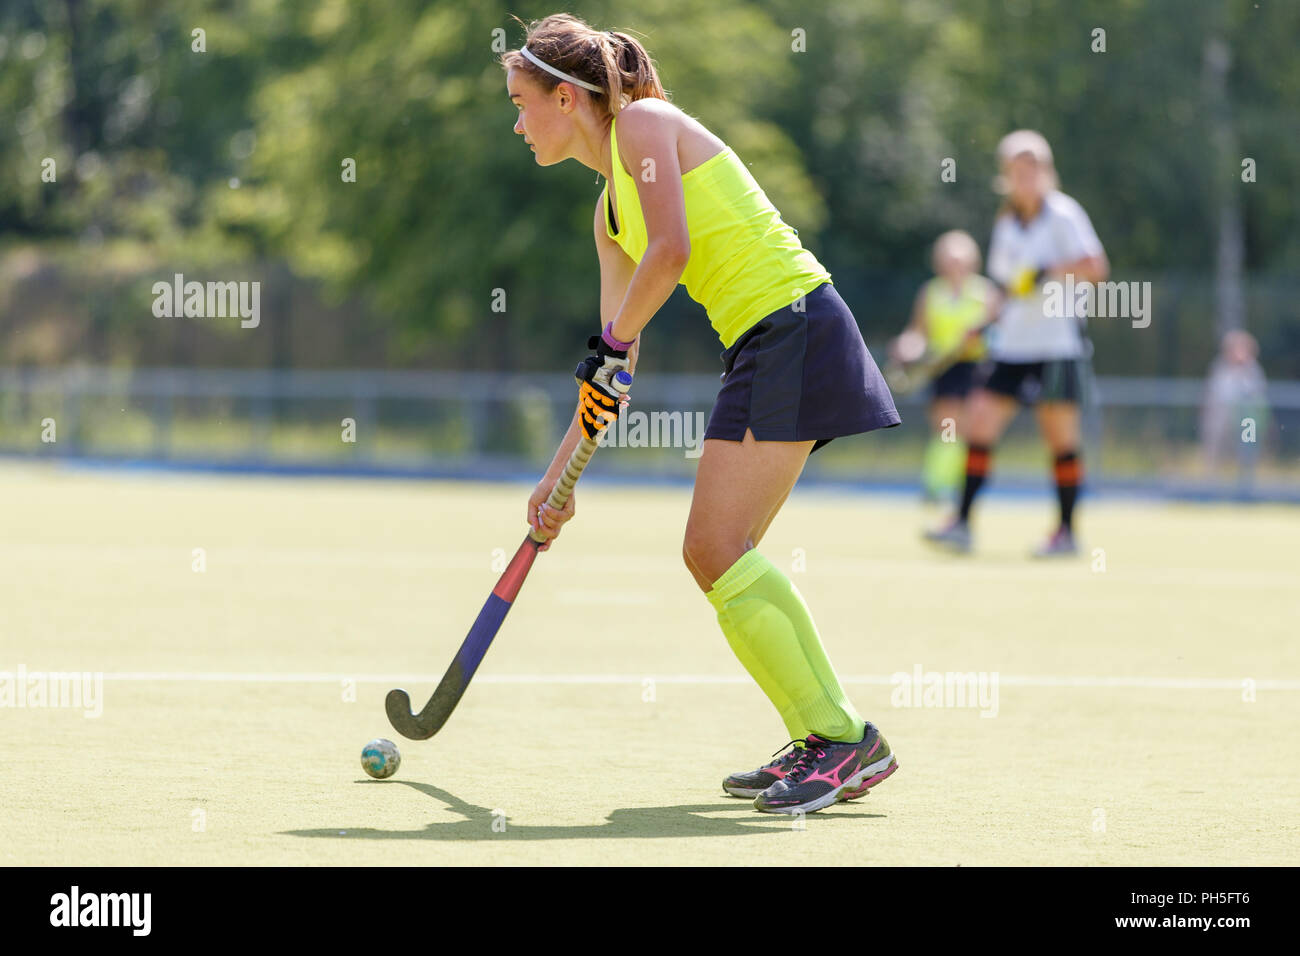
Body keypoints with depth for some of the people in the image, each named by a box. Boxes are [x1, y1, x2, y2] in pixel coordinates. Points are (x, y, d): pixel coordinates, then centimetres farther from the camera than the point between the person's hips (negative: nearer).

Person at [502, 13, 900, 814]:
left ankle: (842, 737, -12)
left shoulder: (644, 123, -4)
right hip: (761, 346, 9)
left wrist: (611, 348, -8)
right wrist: (560, 474, 21)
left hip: (794, 324, -9)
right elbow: (617, 361, 23)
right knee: (715, 556, 8)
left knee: (719, 550, -14)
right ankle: (824, 746, 11)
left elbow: (671, 249, -18)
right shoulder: (611, 209, 21)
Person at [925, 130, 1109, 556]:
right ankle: (962, 523, -6)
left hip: (1056, 343, -6)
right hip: (1011, 343, 6)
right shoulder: (1006, 224, 13)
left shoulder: (1063, 215, -6)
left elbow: (1095, 266, -16)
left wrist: (1048, 273, -25)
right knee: (978, 424, -5)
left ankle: (1067, 531, 8)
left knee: (1060, 437, -2)